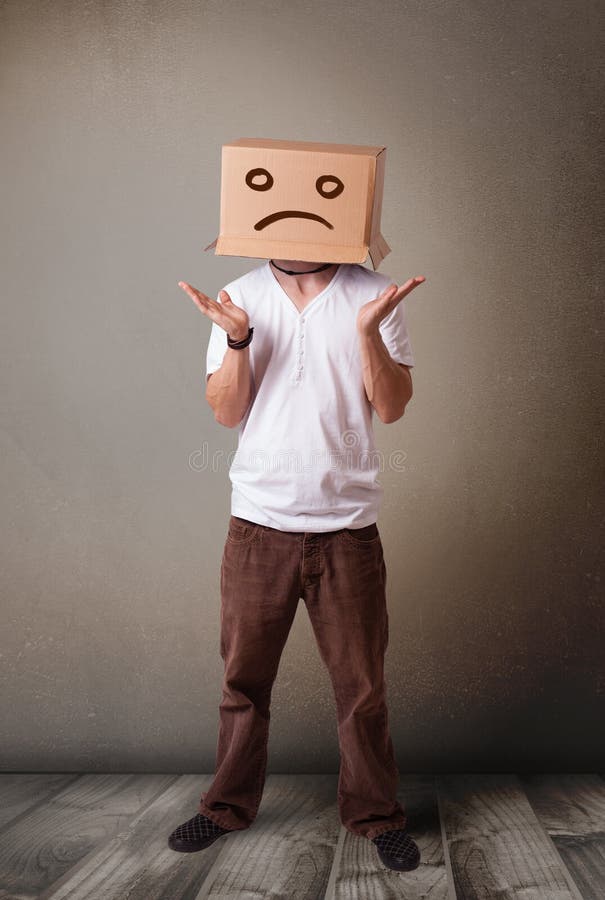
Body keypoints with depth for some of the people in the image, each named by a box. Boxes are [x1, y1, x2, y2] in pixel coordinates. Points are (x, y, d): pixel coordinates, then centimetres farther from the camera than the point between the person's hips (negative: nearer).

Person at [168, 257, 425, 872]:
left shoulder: (375, 296, 1)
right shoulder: (240, 298, 4)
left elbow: (391, 407, -3)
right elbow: (226, 412, 0)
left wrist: (368, 330, -17)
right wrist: (237, 339, -15)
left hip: (347, 526, 0)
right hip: (258, 522, 1)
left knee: (361, 683, 8)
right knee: (243, 677, 12)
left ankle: (375, 813, 28)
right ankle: (229, 805, 32)